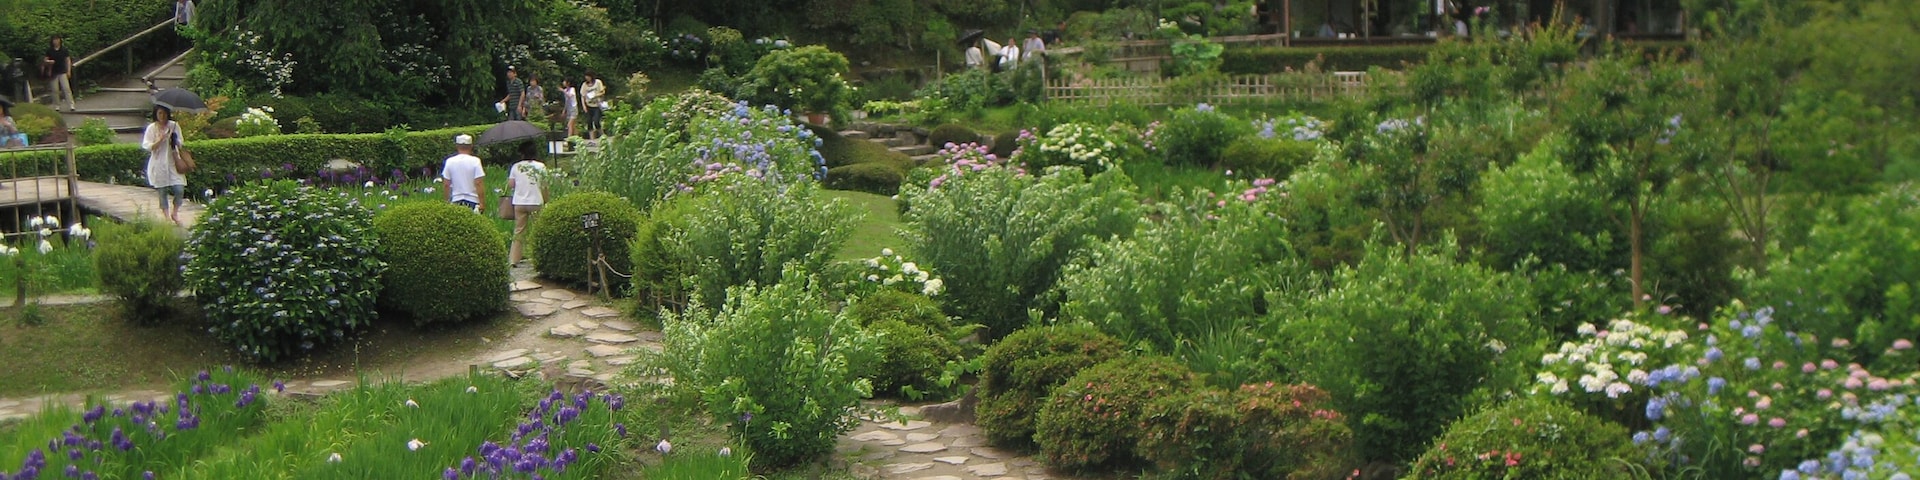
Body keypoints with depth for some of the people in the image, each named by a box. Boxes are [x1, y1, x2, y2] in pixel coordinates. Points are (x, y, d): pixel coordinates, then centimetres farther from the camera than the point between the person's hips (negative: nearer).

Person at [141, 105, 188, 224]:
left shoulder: (174, 126, 6)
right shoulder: (151, 128, -1)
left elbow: (181, 143, 9)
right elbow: (146, 146, -6)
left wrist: (175, 141, -13)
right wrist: (160, 140, -19)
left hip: (173, 162, 2)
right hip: (159, 164, -2)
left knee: (179, 189, -9)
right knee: (162, 192, 2)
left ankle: (174, 213, 13)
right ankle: (166, 217, 13)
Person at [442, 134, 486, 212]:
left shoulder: (450, 161, 3)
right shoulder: (475, 161, -7)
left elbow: (446, 184, 5)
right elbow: (478, 183, -11)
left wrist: (447, 201, 14)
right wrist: (482, 202, -7)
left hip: (455, 201, 3)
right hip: (472, 200, -3)